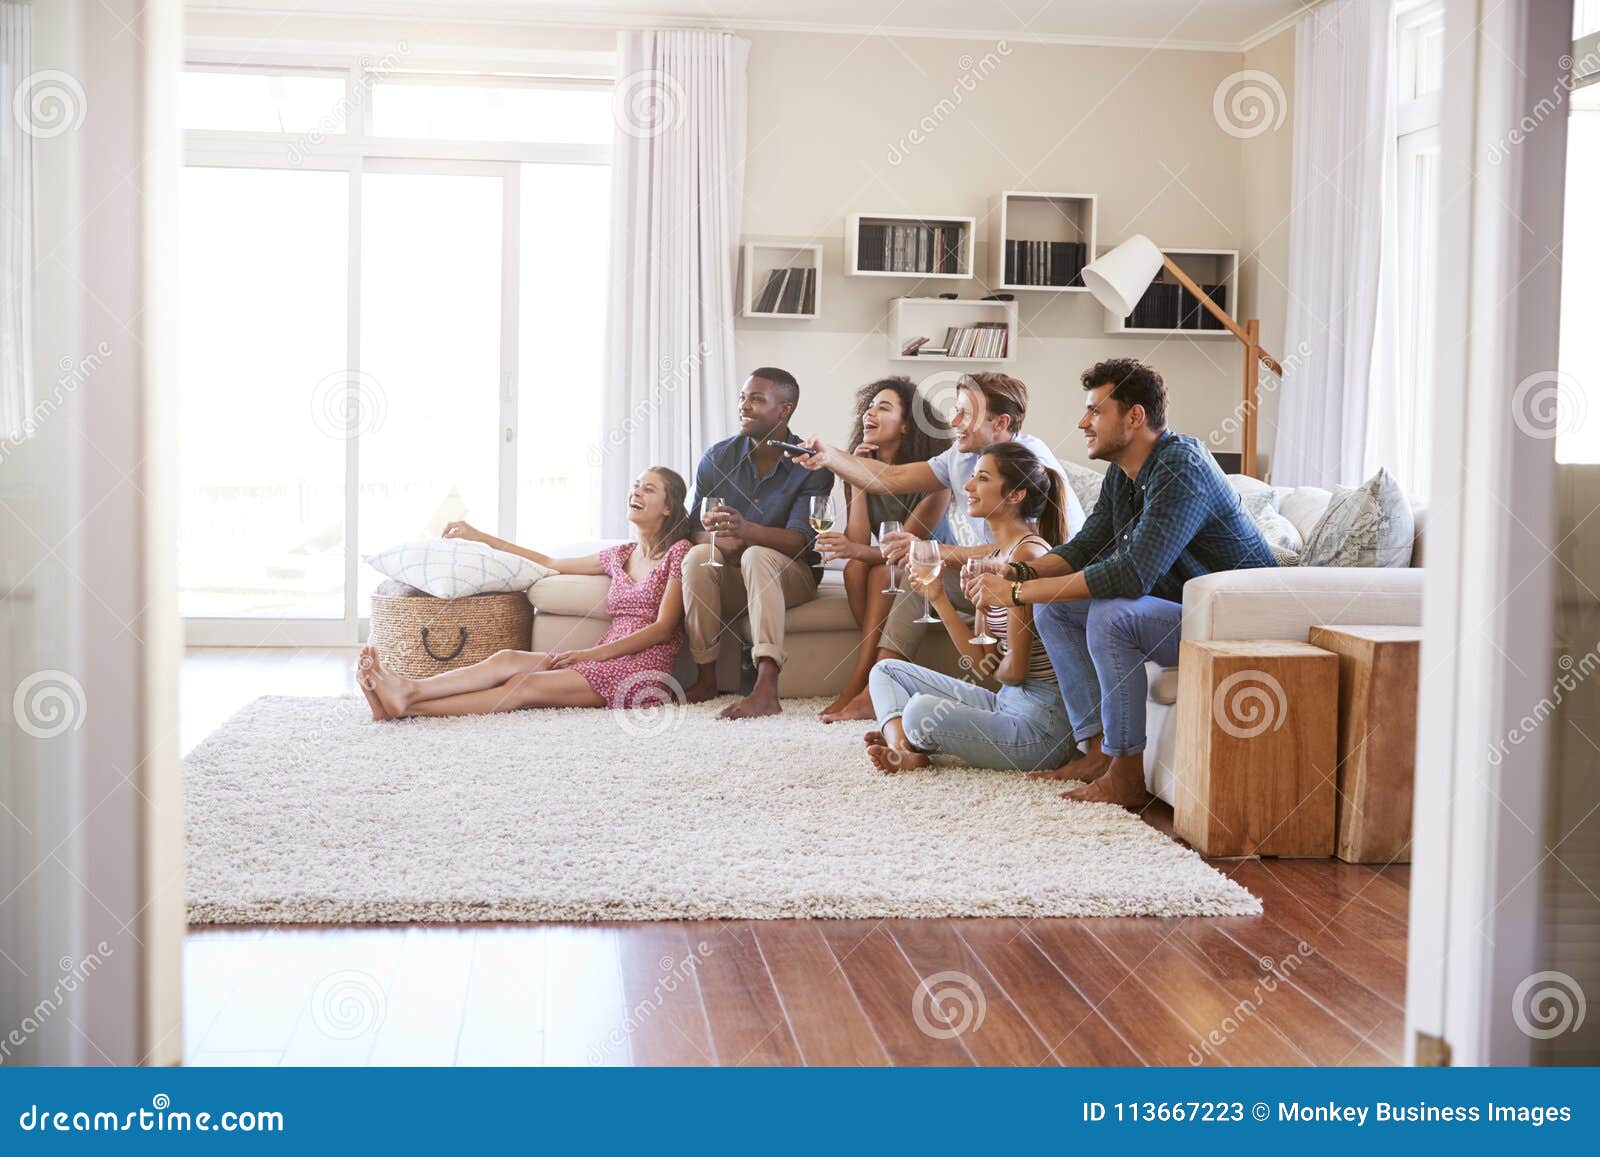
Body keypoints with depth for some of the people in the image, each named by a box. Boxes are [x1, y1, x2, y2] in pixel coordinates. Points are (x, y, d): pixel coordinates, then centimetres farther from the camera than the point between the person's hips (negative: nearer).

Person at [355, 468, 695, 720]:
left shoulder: (679, 552, 2)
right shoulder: (621, 555, 24)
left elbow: (664, 628, -8)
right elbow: (550, 563, 30)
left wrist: (591, 653, -15)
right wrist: (481, 537, 28)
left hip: (641, 670, -7)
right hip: (601, 661, 7)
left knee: (524, 685, -27)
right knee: (506, 660, -21)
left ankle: (406, 705, -43)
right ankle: (407, 690, -41)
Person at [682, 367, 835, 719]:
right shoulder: (717, 459, 1)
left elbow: (800, 542, -21)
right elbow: (694, 530, -1)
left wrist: (746, 530, -41)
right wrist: (719, 539, -26)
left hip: (791, 575, -3)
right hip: (729, 576, 3)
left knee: (758, 556, -36)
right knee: (698, 556, -29)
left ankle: (766, 690, -51)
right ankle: (706, 677, -24)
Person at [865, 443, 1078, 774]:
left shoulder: (1026, 553, -18)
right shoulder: (994, 556, 11)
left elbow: (1014, 669, -18)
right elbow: (984, 662, 8)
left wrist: (998, 669, 5)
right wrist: (938, 597, 3)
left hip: (1042, 719, -10)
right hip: (1006, 702, 10)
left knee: (922, 711, -31)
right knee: (886, 670, 14)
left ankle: (900, 742, 4)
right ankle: (902, 750, -12)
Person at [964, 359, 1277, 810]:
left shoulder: (1181, 469, -26)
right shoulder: (1122, 474, 5)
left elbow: (1131, 574, -35)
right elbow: (1084, 547, 13)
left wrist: (1018, 593, -30)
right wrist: (1018, 571, -9)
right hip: (1177, 609, 10)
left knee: (1112, 615, -32)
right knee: (1053, 609, 2)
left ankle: (1127, 776, -21)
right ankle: (1099, 750, 1)